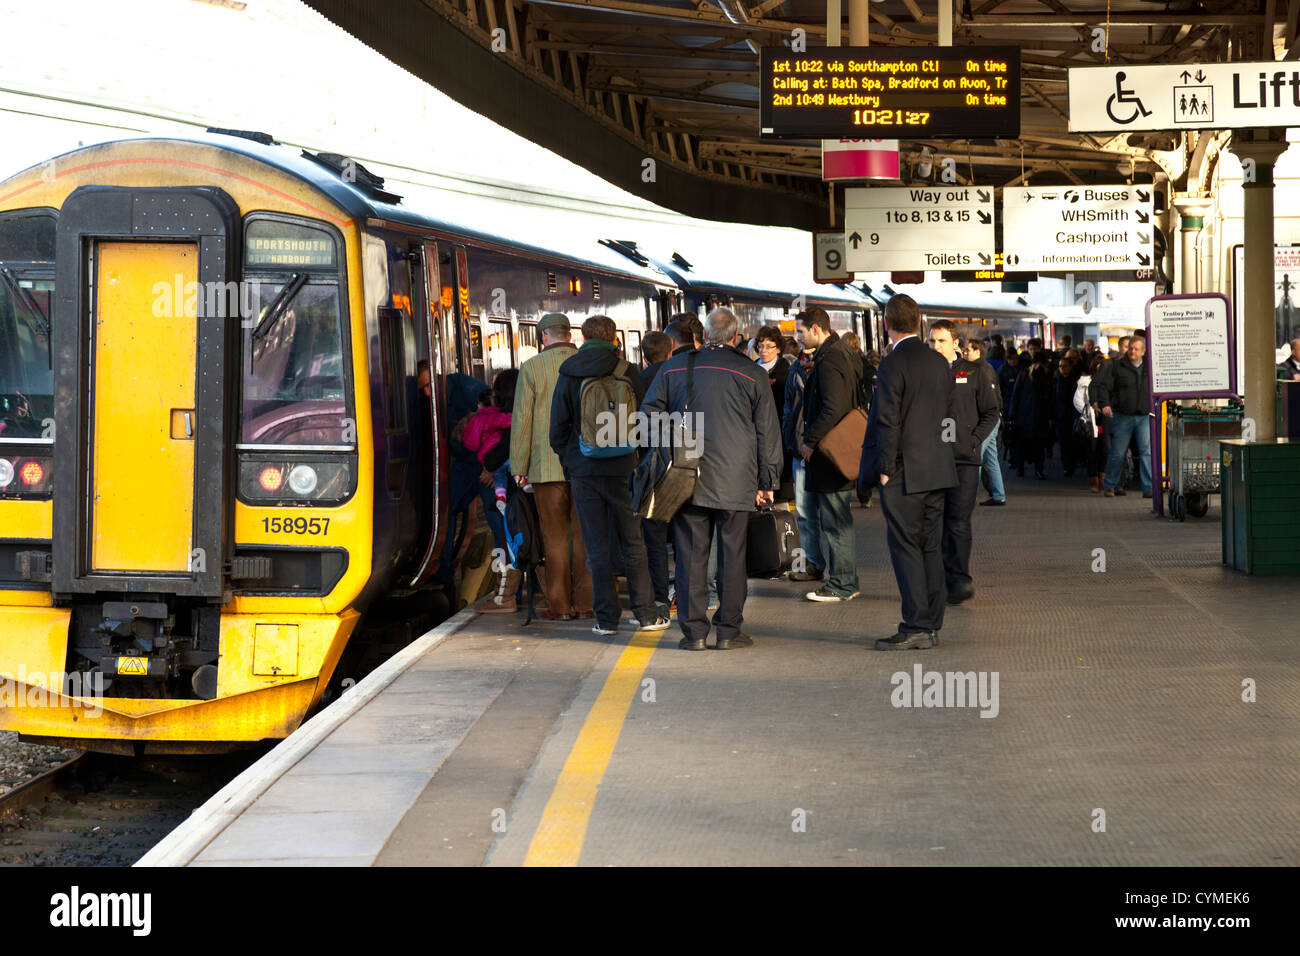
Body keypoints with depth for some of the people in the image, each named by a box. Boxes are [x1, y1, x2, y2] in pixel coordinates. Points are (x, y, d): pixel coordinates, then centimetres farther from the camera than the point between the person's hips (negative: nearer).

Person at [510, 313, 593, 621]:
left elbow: (522, 419, -4)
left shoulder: (531, 368, -3)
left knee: (555, 536, 2)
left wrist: (518, 466, 2)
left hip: (547, 465, -2)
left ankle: (560, 604, 2)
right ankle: (585, 602, 7)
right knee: (585, 534, 7)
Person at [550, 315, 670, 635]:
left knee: (597, 548, 4)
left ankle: (607, 617, 3)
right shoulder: (627, 373, -4)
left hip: (584, 470, 0)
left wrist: (567, 460, 14)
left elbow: (558, 428, 1)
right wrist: (638, 458, 12)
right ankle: (645, 613, 10)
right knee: (632, 543, 9)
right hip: (621, 468, 0)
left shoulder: (568, 377, -2)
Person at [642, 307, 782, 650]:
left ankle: (694, 630, 3)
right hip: (736, 480, -1)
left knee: (691, 553, 4)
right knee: (732, 553, 5)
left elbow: (650, 415, 8)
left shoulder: (675, 368, 7)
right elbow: (768, 432, 4)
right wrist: (767, 481, 9)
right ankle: (728, 630, 7)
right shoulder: (752, 374, 2)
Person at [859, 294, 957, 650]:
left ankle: (916, 626, -7)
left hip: (904, 473, -7)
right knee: (930, 547, 10)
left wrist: (885, 469, -11)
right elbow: (946, 413, 14)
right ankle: (931, 625, 13)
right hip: (937, 470, 7)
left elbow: (889, 421, -16)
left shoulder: (893, 364, -13)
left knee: (905, 547, -4)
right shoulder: (939, 362, 9)